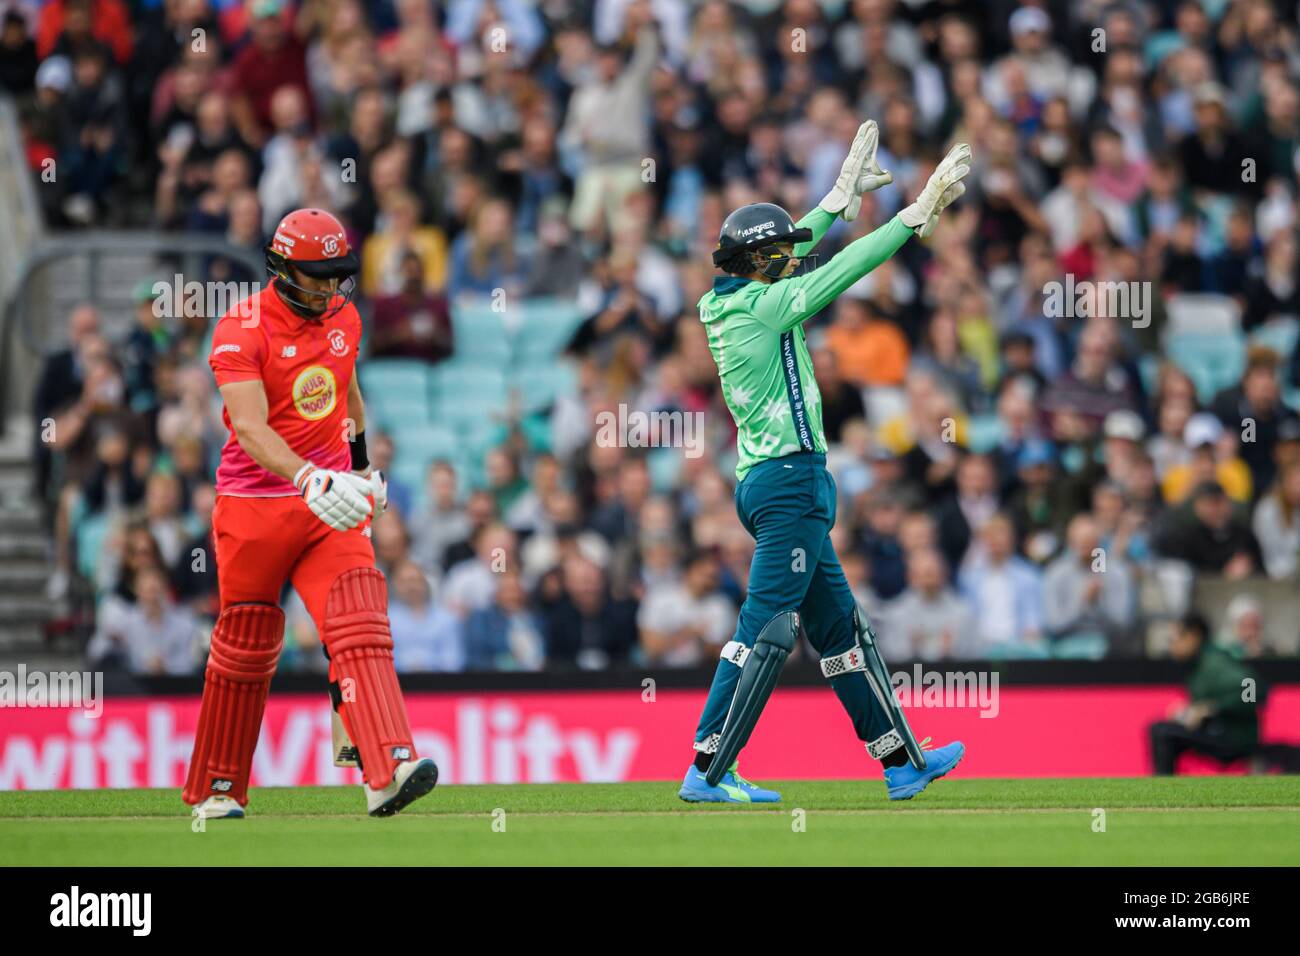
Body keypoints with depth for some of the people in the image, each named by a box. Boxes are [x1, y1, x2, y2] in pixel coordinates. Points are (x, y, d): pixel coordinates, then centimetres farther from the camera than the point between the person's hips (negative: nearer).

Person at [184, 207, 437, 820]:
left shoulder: (344, 319, 6)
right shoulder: (241, 330, -14)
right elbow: (250, 428, -27)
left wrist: (362, 464, 34)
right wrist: (308, 477, -41)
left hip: (331, 505, 4)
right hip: (255, 503, -4)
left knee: (360, 627, -15)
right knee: (245, 649, 7)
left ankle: (387, 772, -28)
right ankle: (215, 790, 23)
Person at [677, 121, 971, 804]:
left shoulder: (729, 302, 10)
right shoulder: (760, 307, -14)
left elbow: (790, 253, 26)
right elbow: (842, 271, -13)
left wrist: (841, 198, 29)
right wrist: (919, 212, -8)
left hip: (769, 484, 10)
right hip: (789, 480, -10)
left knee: (840, 626, 14)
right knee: (766, 629, -10)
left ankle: (898, 762, 20)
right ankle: (708, 772, -10)